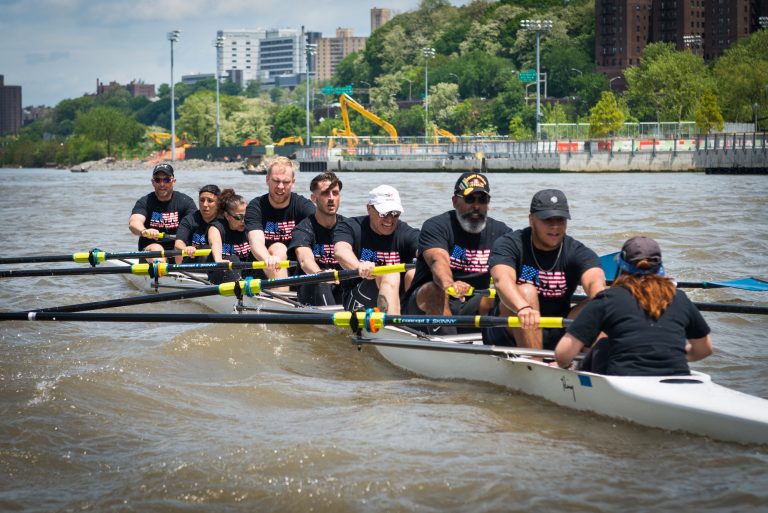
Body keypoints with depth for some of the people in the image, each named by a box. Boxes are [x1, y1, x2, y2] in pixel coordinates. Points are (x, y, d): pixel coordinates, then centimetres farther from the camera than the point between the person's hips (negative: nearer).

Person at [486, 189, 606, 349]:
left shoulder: (578, 253, -1)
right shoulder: (509, 244, -6)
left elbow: (596, 282, -24)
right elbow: (502, 279, -29)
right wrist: (523, 308, -51)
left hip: (555, 339, 3)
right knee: (526, 291, -29)